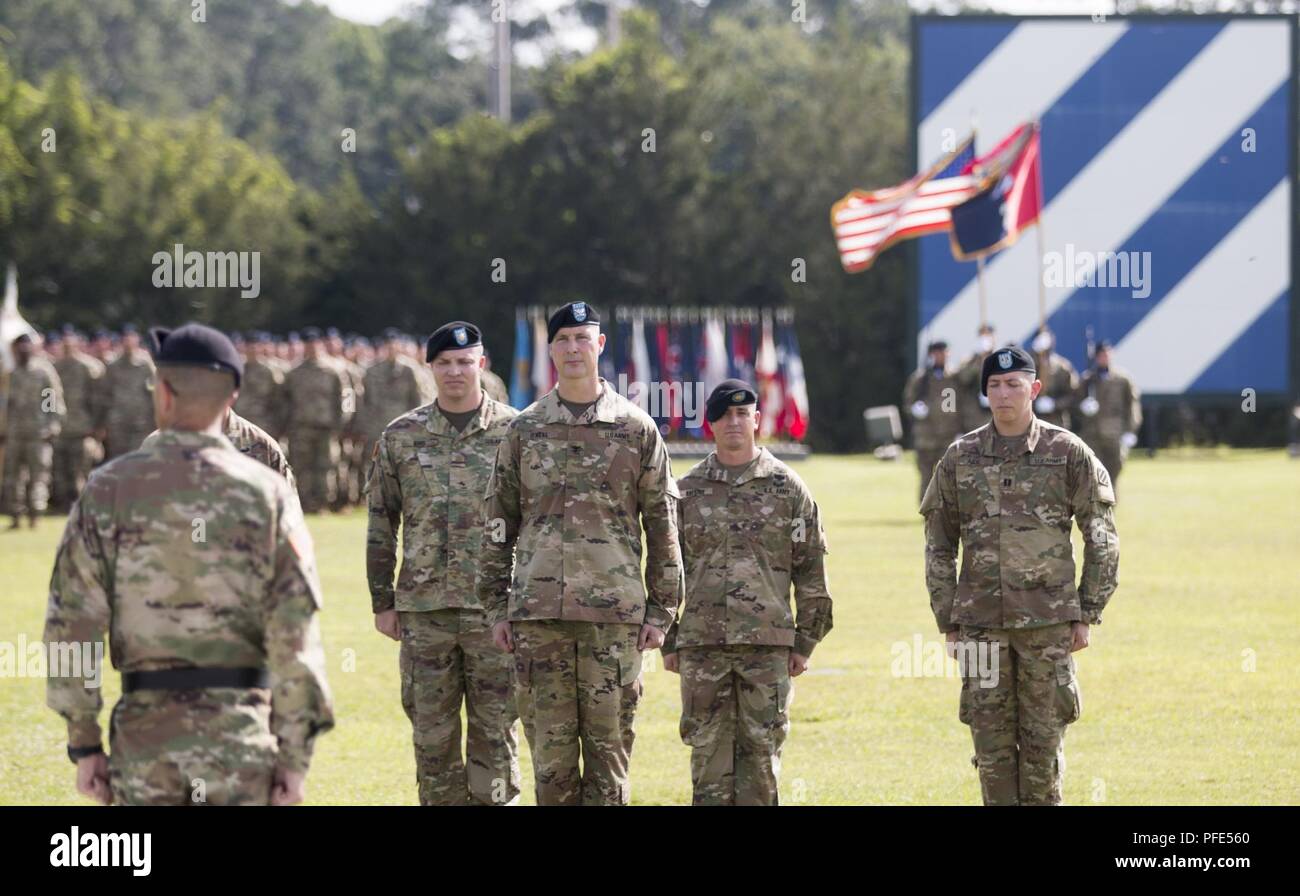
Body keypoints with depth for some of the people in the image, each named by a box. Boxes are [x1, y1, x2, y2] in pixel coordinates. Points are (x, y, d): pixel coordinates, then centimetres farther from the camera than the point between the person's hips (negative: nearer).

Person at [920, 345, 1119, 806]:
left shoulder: (1069, 453, 0)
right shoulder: (961, 457, 6)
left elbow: (1102, 539, 3)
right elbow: (938, 546, 11)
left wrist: (1088, 613, 0)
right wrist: (948, 621, 6)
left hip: (1048, 621, -2)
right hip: (981, 622, 2)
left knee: (1044, 741, 1)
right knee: (991, 744, 3)